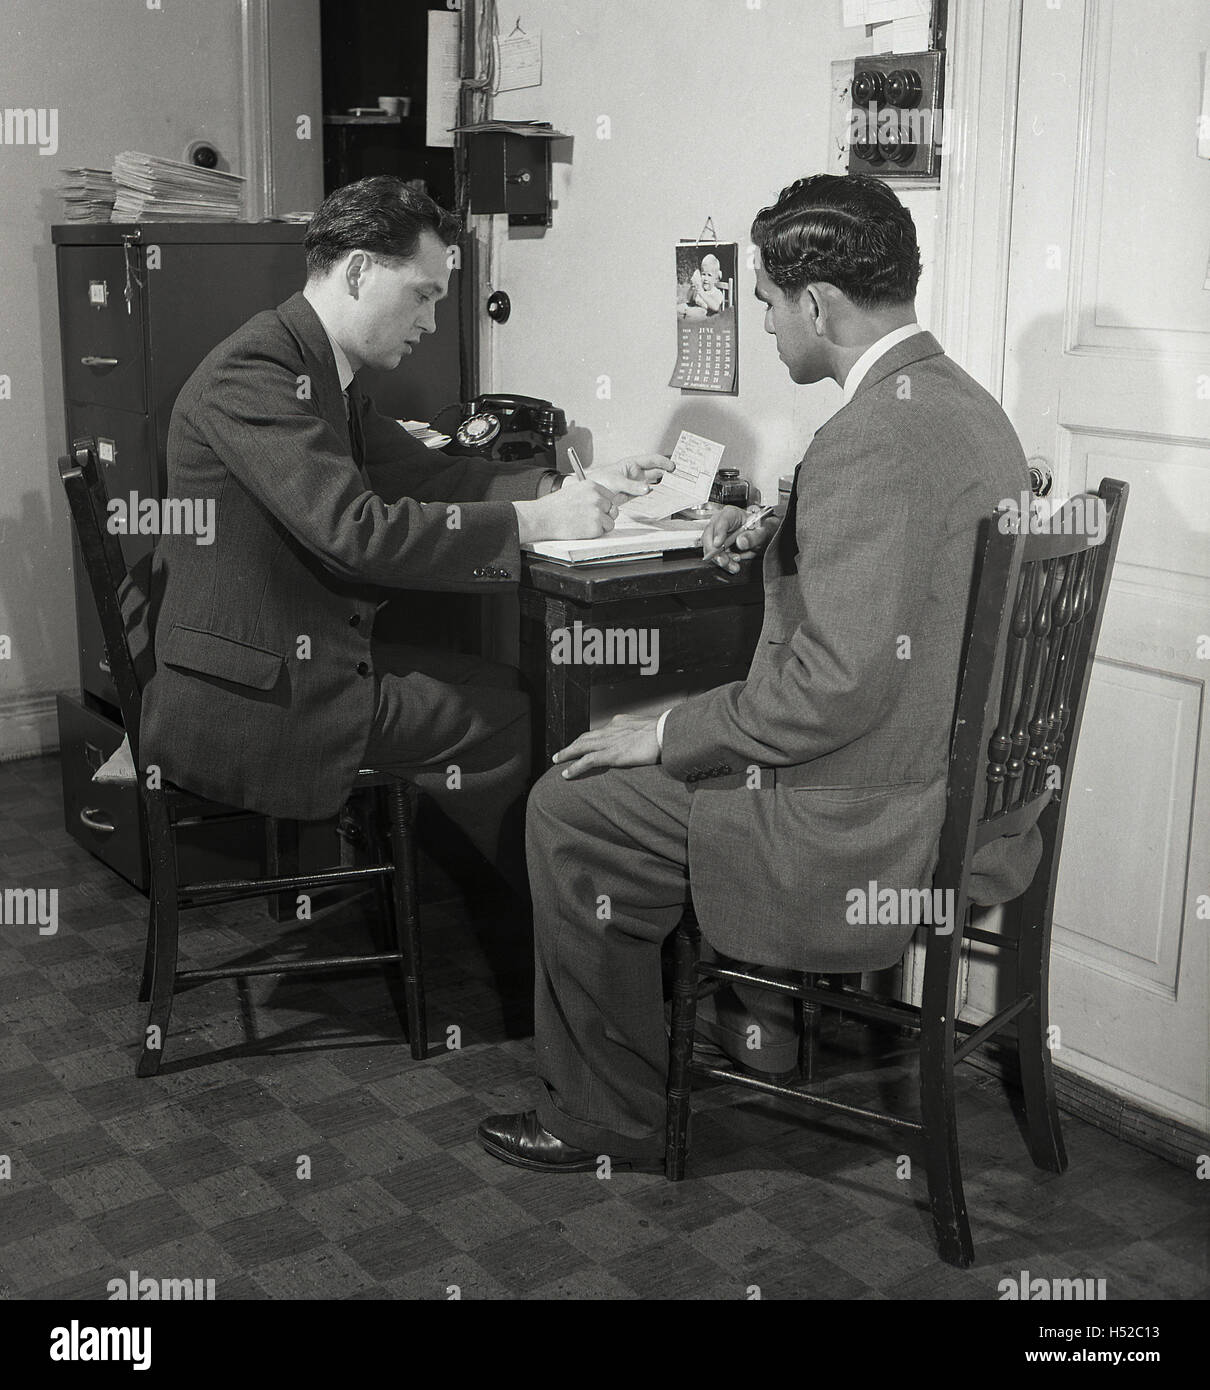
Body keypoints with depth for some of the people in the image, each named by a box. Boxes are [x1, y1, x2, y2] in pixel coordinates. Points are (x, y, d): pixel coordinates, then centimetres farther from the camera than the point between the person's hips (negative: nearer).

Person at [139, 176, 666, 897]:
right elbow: (357, 528, -28)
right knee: (503, 716, -8)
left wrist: (571, 486, 1)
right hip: (251, 701, -10)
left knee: (498, 686, 7)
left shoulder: (326, 374, 11)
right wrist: (534, 521, -24)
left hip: (305, 661, 10)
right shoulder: (252, 372, -20)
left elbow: (426, 471, 12)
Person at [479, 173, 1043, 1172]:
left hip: (880, 839, -10)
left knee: (571, 811, 0)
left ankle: (613, 1114, 17)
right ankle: (754, 1009, 32)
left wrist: (667, 736, -16)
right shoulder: (965, 403, 7)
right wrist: (780, 536, 16)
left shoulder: (870, 440, -25)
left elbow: (836, 685, -28)